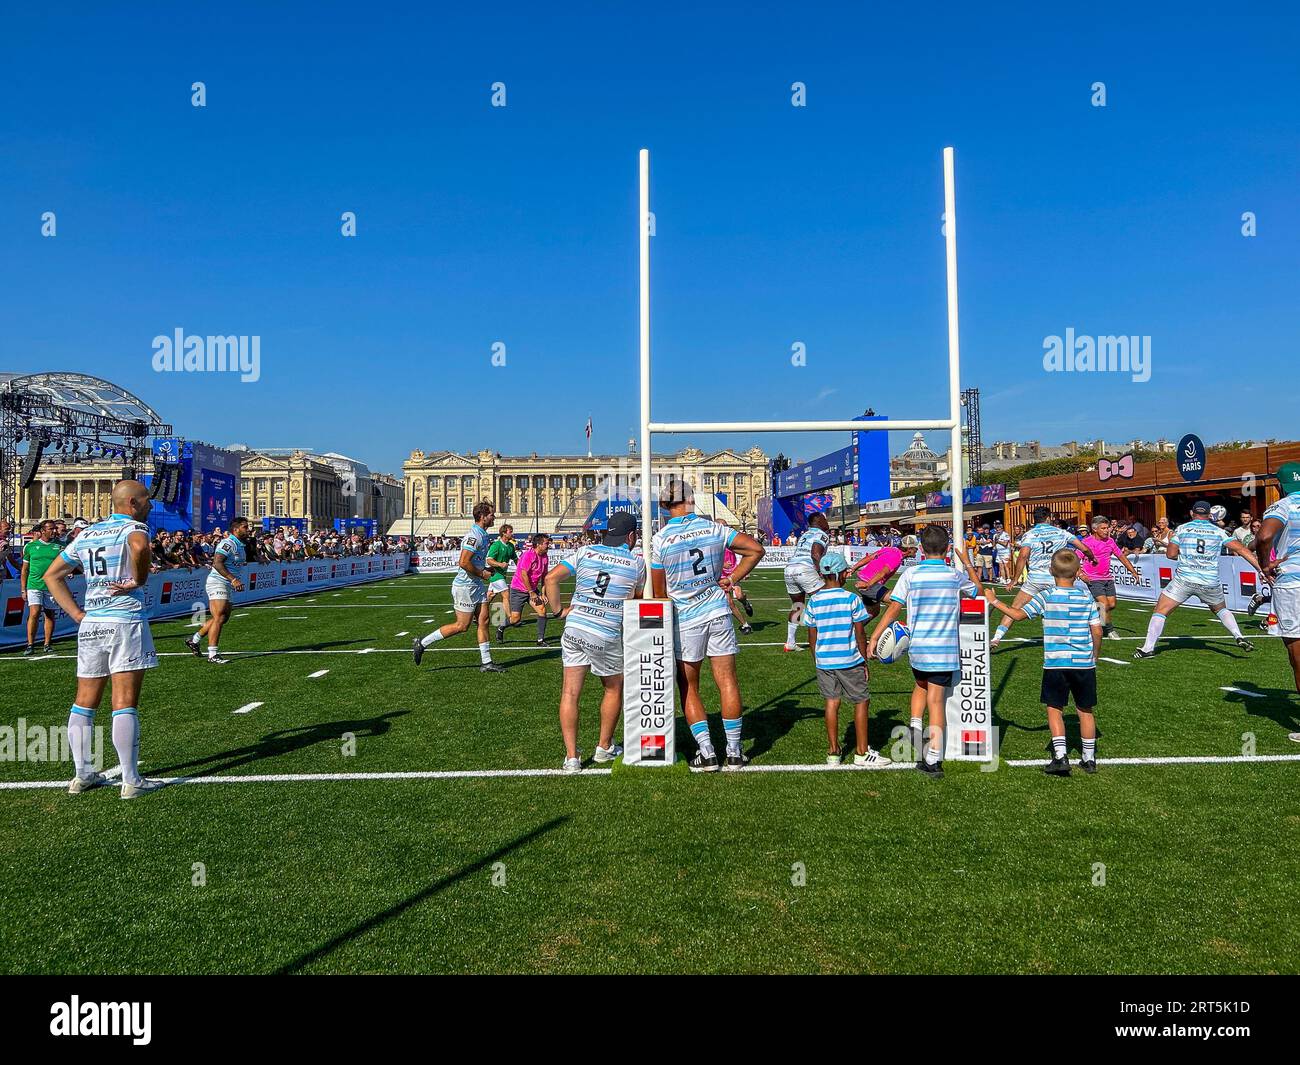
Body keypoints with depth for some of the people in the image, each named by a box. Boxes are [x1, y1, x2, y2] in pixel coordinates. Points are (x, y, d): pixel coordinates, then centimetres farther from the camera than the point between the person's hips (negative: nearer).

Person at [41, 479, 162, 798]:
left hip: (90, 625, 7)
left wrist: (77, 614, 13)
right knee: (125, 704, -5)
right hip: (126, 622, -7)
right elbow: (139, 546, -31)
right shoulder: (133, 527, -5)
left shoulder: (86, 534, 17)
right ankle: (131, 781, -1)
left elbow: (52, 575, 20)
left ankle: (82, 775, 21)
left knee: (84, 703, 14)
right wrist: (139, 580, -15)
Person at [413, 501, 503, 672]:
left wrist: (485, 569, 11)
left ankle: (486, 662, 11)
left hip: (477, 585, 9)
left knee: (483, 621, 6)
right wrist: (482, 573, -15)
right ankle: (422, 644, 7)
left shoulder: (482, 535, 12)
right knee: (462, 626, -3)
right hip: (465, 586, -9)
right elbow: (464, 563, -26)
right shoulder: (474, 536, -20)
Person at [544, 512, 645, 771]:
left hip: (574, 627, 2)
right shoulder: (637, 562, 0)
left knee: (570, 692, 7)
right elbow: (638, 598, 14)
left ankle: (571, 757, 6)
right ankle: (604, 748, 32)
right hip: (607, 636, -2)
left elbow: (551, 578, -3)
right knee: (614, 690, 20)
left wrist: (559, 609, 5)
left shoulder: (584, 552, 4)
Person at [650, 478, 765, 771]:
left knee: (688, 688, 11)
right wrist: (732, 580, 6)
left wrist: (666, 622, 13)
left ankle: (706, 752, 7)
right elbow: (756, 549, 1)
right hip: (718, 614, 2)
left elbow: (659, 593, -3)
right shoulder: (713, 528, -2)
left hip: (684, 620, -2)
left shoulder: (659, 540, -9)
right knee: (727, 683, 8)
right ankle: (734, 752, 13)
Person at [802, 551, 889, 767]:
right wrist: (865, 661, 2)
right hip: (850, 660, -4)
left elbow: (812, 636, 5)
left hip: (824, 660, 4)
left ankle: (833, 752, 16)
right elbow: (860, 634, -7)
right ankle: (862, 753, 13)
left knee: (831, 702, 11)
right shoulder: (851, 599, -9)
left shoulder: (814, 601, 1)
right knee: (862, 702, 9)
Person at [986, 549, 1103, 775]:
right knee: (1085, 710, 13)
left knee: (1054, 708, 5)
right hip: (1084, 663, 3)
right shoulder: (1087, 598, 2)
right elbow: (1097, 631, 3)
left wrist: (995, 602, 6)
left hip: (1056, 662, -2)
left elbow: (1019, 614, -7)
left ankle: (1060, 756, -4)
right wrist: (1094, 655, 19)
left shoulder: (1046, 597, -5)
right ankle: (1089, 758, 22)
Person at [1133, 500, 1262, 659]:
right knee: (1221, 609, 30)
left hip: (1184, 580, -3)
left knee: (1160, 611, 3)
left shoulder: (1182, 528, 6)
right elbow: (1242, 549, 6)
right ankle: (1239, 637, 13)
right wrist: (1261, 569, 8)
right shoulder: (1218, 532, 10)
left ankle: (1148, 649, -4)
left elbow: (1171, 554, 3)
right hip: (1210, 583, 3)